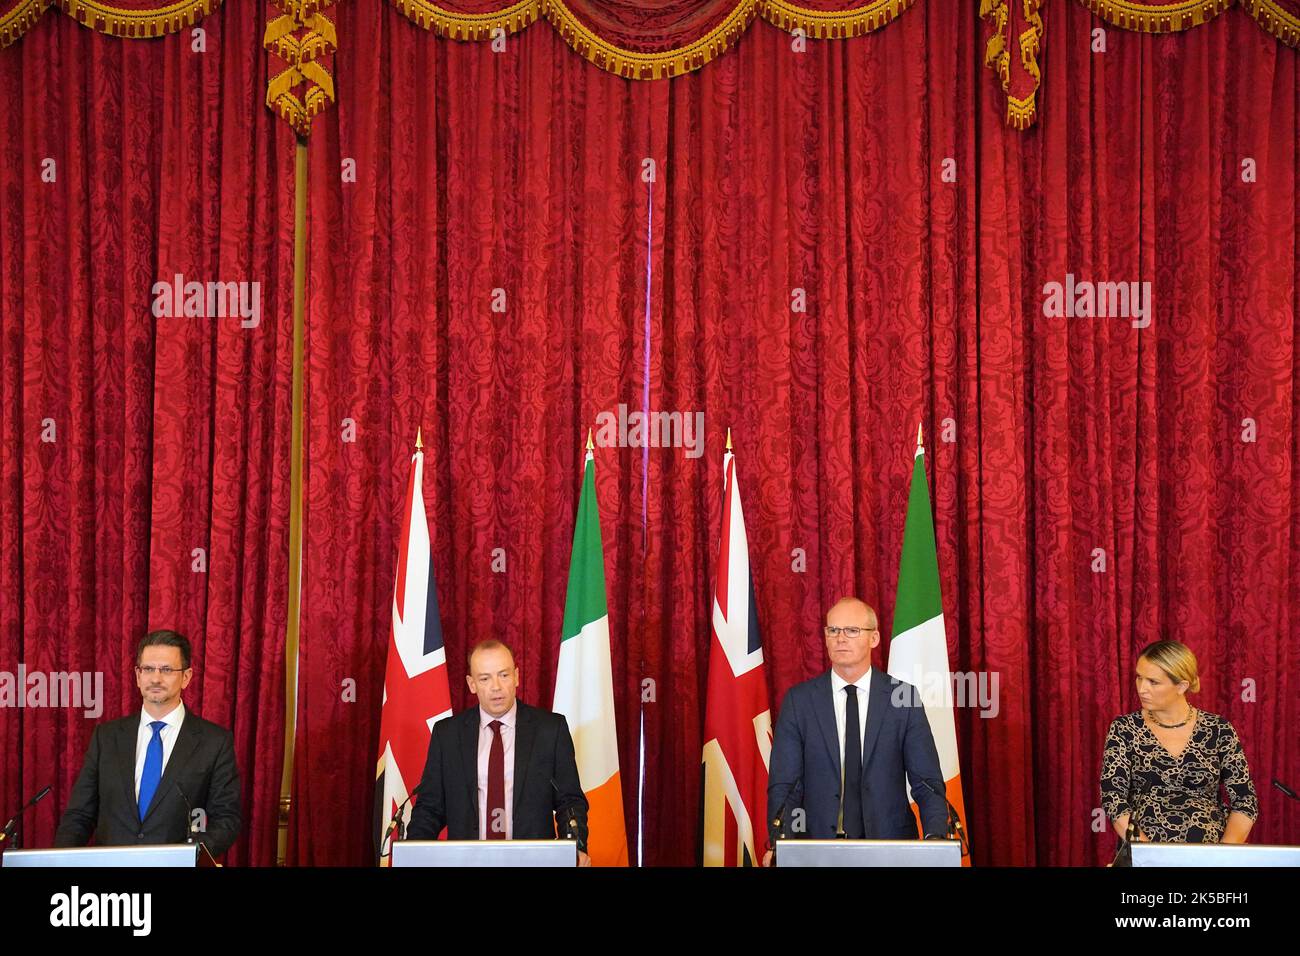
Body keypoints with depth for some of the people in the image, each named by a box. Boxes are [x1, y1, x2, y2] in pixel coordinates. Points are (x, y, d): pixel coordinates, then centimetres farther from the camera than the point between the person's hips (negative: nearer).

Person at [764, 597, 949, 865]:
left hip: (890, 845, 0)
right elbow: (784, 784, 1)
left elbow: (927, 782, 3)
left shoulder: (903, 698, 3)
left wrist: (935, 838, -14)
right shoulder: (798, 700, 4)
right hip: (818, 847, 0)